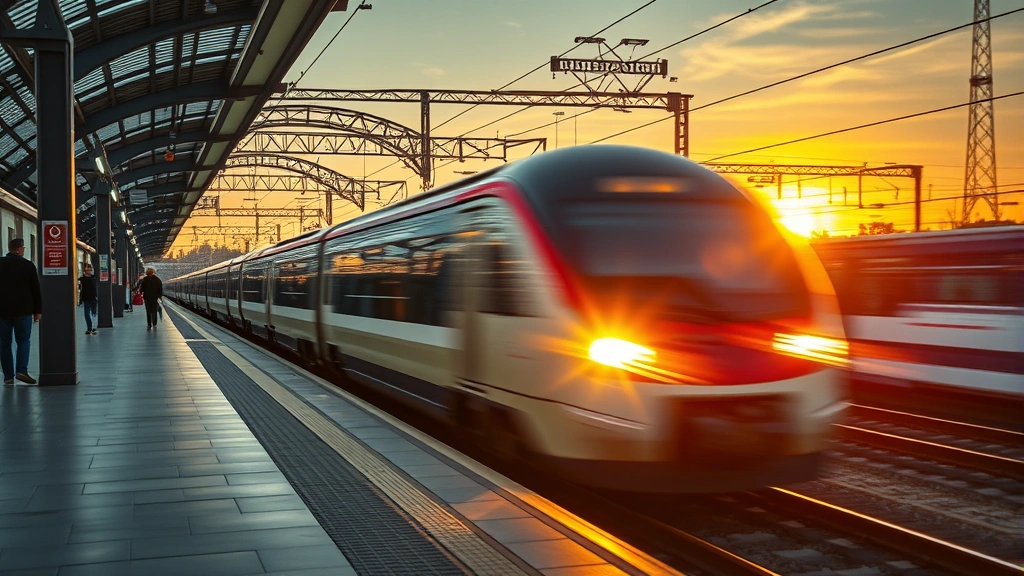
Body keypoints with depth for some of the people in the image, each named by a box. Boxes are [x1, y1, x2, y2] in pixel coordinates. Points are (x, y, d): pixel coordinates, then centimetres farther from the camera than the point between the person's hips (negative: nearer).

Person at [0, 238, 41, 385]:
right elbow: (36, 290, -1)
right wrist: (38, 311, 5)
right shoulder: (28, 265, -4)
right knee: (23, 340, 10)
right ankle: (21, 370, -6)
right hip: (23, 311, -1)